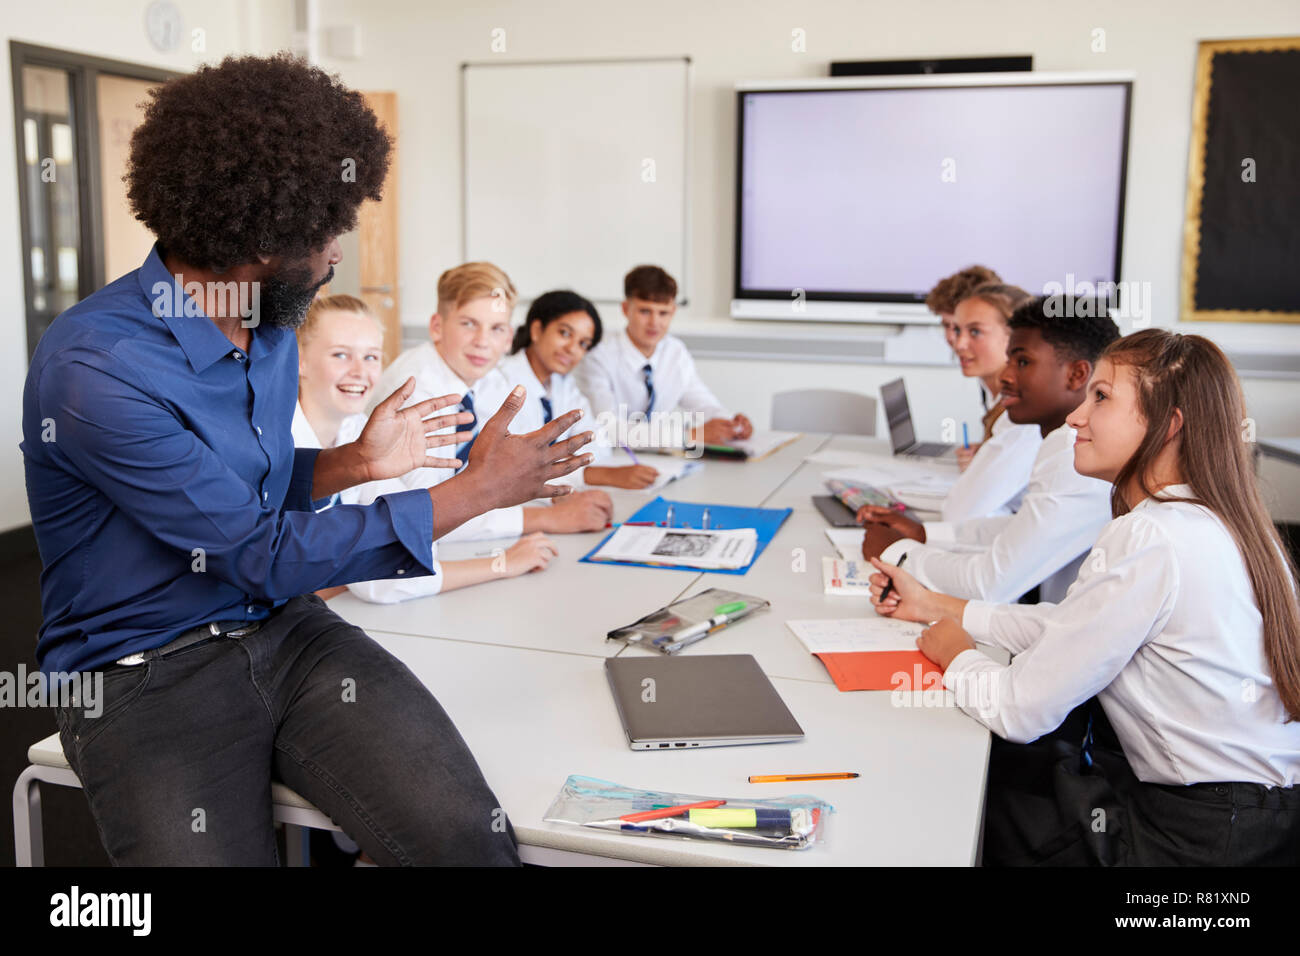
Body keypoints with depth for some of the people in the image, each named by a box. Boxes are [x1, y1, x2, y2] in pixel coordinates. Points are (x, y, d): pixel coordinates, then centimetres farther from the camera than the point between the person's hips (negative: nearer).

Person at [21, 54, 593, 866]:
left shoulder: (271, 325, 7)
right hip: (145, 675, -4)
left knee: (465, 833, -22)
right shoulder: (95, 370, -20)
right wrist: (477, 490, -15)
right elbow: (267, 557, -18)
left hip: (282, 628, 5)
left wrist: (356, 463, 6)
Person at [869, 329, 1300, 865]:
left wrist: (955, 653, 1)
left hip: (1199, 840, -8)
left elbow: (1019, 710, -20)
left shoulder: (1150, 539, -24)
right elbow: (1067, 626, 14)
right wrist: (929, 605, 17)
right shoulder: (1217, 522, 6)